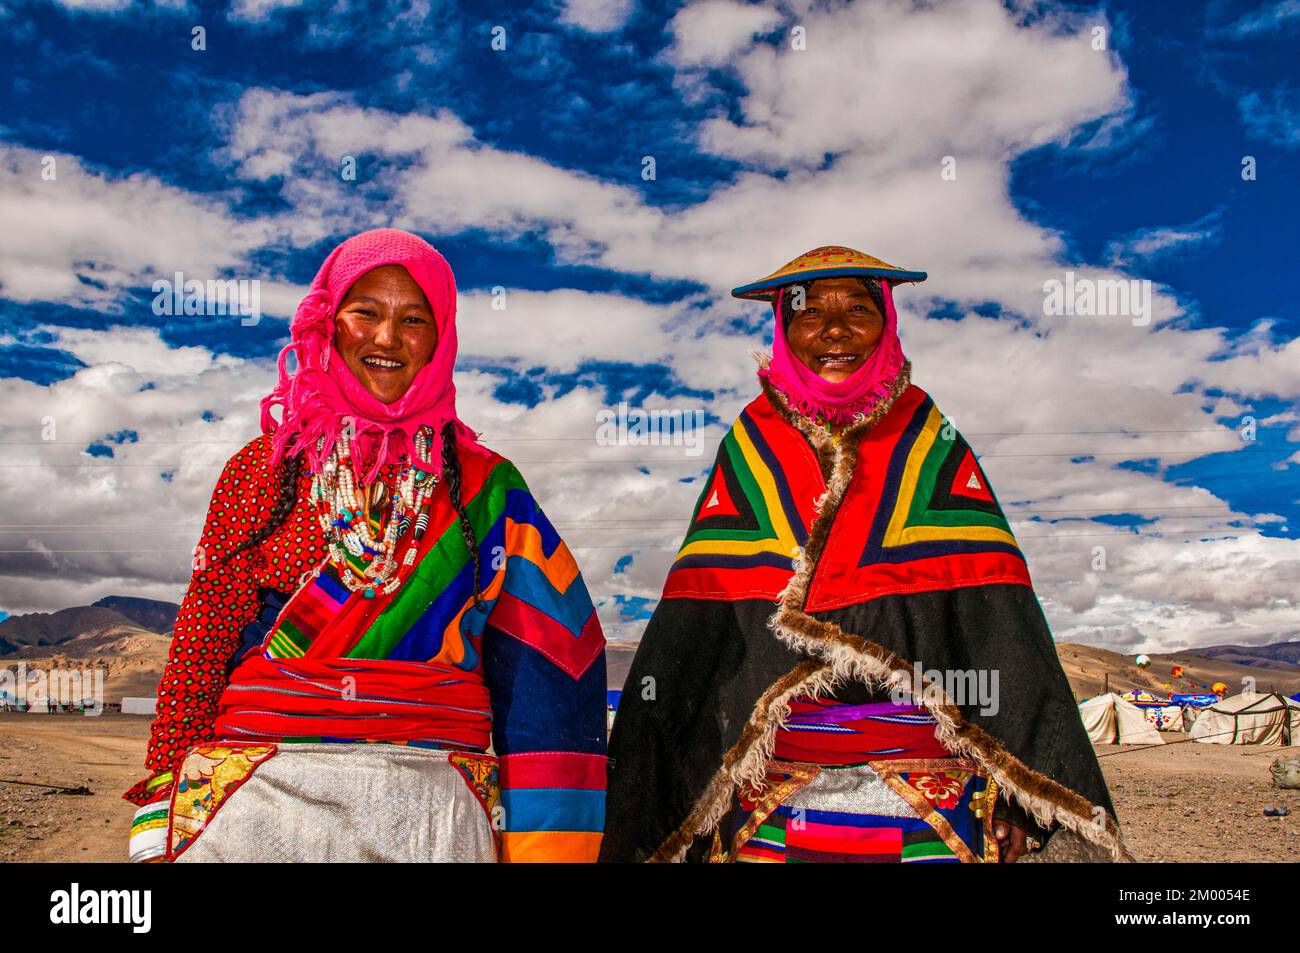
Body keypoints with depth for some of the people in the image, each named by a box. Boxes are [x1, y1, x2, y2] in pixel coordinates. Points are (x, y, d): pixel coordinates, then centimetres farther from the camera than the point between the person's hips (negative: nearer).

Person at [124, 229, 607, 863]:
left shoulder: (486, 489, 6)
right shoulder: (262, 468, 8)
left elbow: (537, 673, 2)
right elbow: (203, 639, 6)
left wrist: (531, 843, -4)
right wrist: (163, 829, -1)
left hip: (434, 803, 0)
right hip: (257, 786, 1)